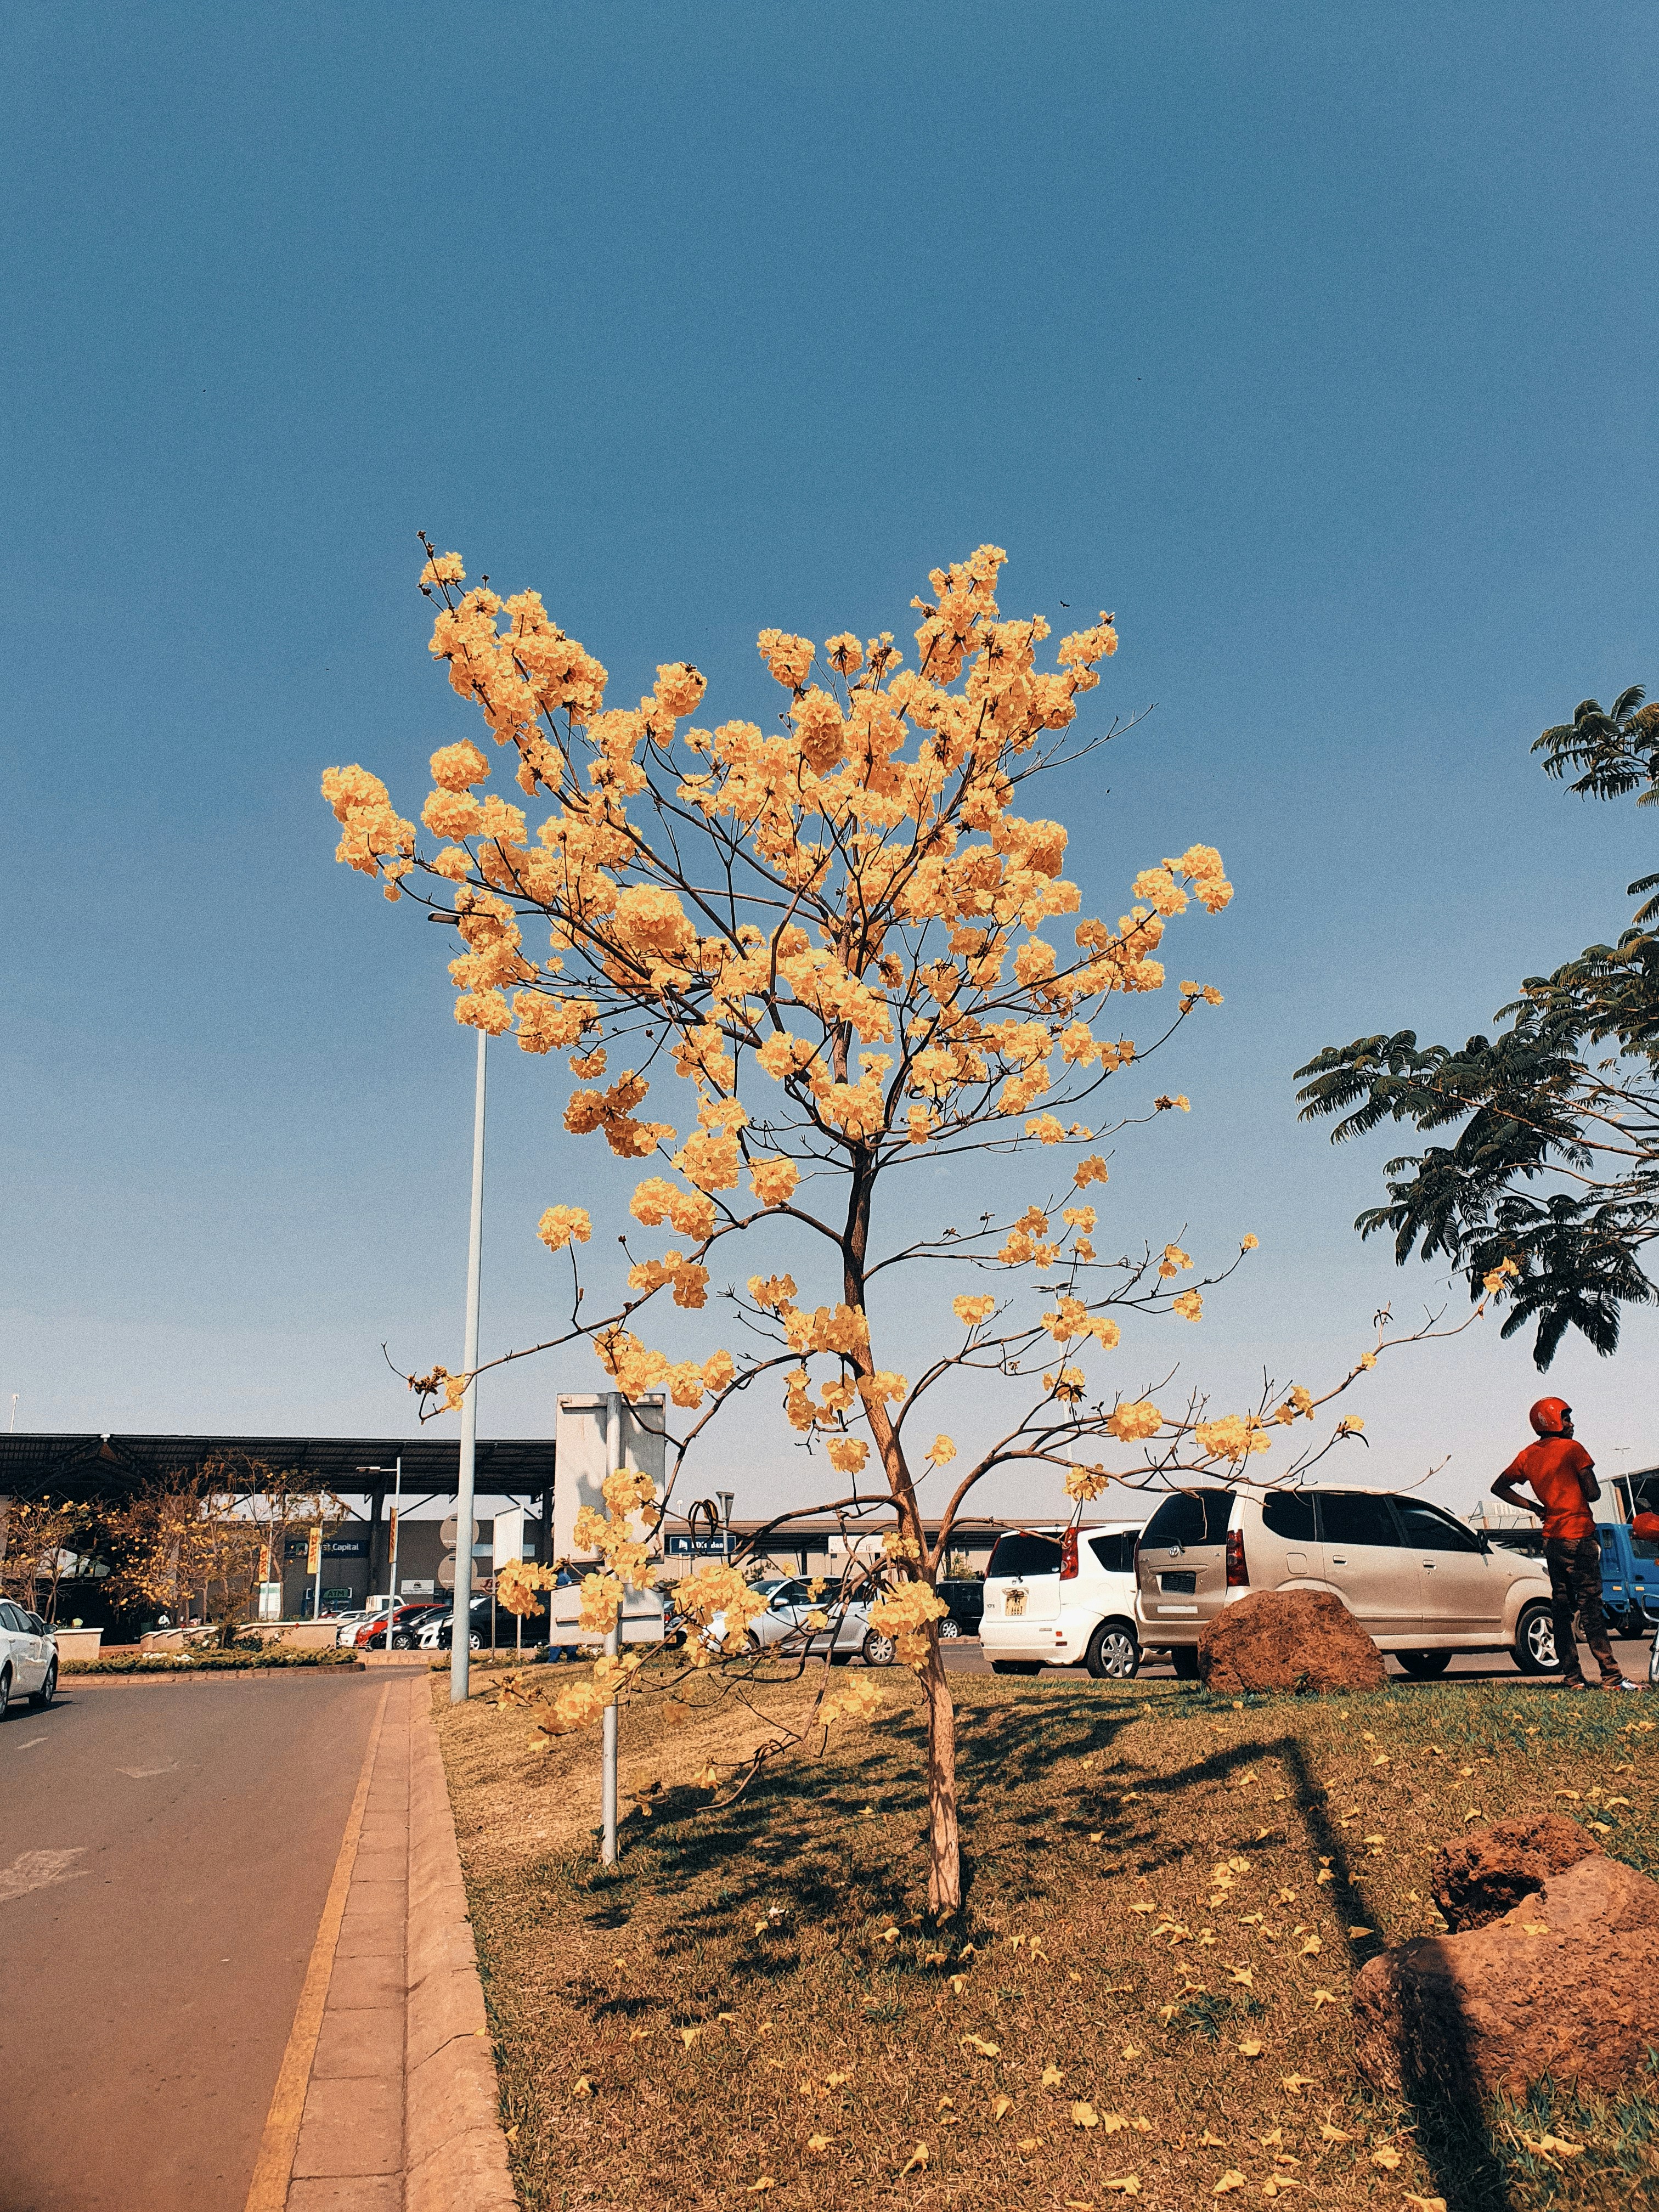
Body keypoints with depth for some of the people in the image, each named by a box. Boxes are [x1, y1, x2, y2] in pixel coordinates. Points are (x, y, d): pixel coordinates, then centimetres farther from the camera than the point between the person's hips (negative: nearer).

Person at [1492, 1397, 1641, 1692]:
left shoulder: (1527, 1456, 11)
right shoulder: (1571, 1448, -7)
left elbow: (1499, 1488, 17)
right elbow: (1593, 1493, -10)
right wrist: (1580, 1489, 12)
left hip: (1552, 1540, 6)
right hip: (1578, 1537, -6)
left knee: (1561, 1608, 8)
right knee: (1590, 1608, -8)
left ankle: (1572, 1677, 8)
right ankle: (1611, 1676, -8)